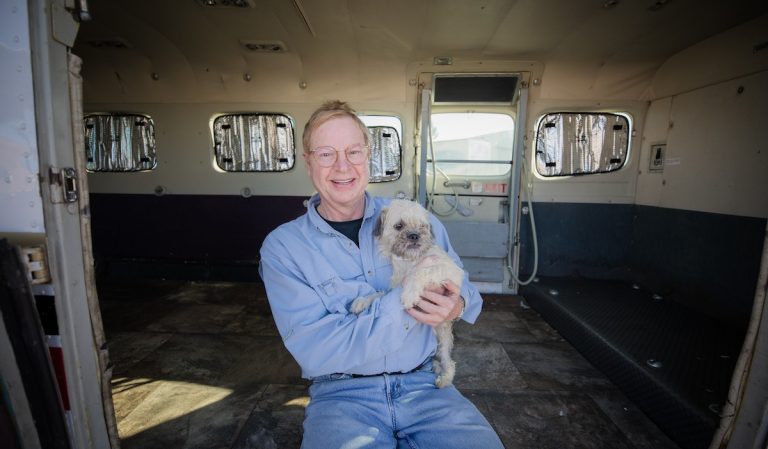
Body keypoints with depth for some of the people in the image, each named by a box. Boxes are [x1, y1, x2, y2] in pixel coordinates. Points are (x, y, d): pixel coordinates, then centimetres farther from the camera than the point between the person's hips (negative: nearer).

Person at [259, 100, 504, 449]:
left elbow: (463, 289, 6)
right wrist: (404, 303, -22)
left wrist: (457, 304, -18)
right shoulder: (282, 247, -5)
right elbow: (313, 351, -13)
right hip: (341, 394, -1)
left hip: (423, 381, 2)